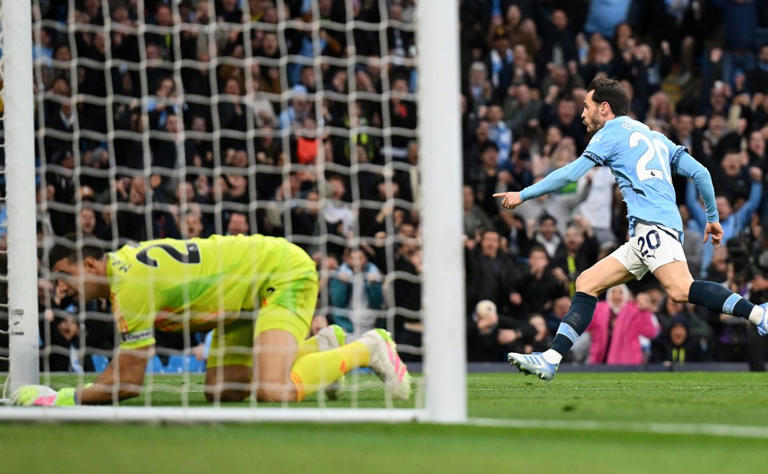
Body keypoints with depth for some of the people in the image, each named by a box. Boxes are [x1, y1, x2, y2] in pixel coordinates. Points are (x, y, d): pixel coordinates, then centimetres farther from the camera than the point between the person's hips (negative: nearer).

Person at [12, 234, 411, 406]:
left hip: (285, 272, -10)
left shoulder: (130, 285, -26)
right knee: (221, 391, 5)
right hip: (249, 294, 10)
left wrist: (64, 399, -17)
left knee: (272, 391, -27)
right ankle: (321, 347, 20)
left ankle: (367, 349, -6)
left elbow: (128, 381, -22)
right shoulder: (120, 263, 2)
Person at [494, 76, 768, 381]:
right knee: (587, 283, 8)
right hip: (643, 234, 9)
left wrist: (523, 195, 12)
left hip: (652, 222, -9)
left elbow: (571, 174, 4)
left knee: (680, 289, -29)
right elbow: (700, 172, 22)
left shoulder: (612, 132, 8)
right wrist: (713, 217, 28)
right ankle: (551, 359, 1)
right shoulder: (654, 137, 29)